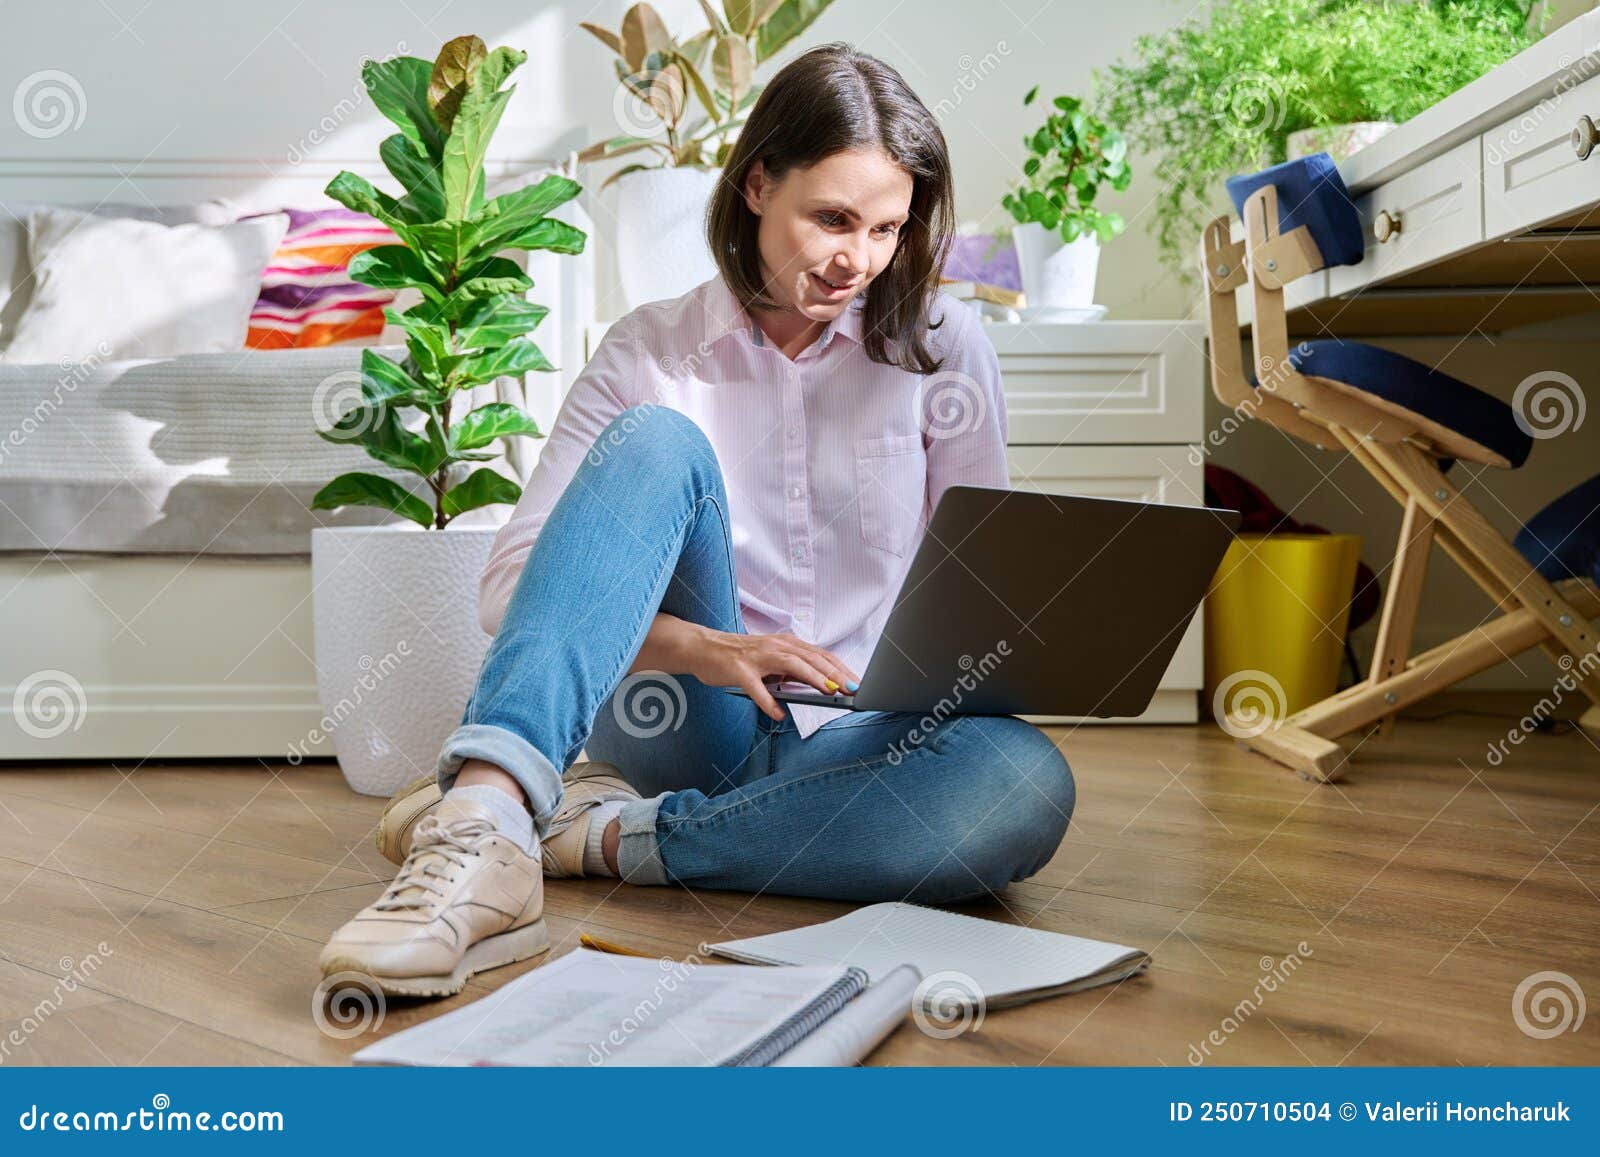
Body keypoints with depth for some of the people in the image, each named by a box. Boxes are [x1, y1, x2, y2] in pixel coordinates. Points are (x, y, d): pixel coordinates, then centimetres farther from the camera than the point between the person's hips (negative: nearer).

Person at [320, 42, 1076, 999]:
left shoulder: (943, 345, 3)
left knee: (1028, 788, -34)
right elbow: (508, 584, -7)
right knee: (660, 441, -26)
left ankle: (602, 835, -24)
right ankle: (487, 815, -43)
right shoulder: (652, 351, 1)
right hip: (682, 724, -1)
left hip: (854, 740, 1)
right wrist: (700, 646, -24)